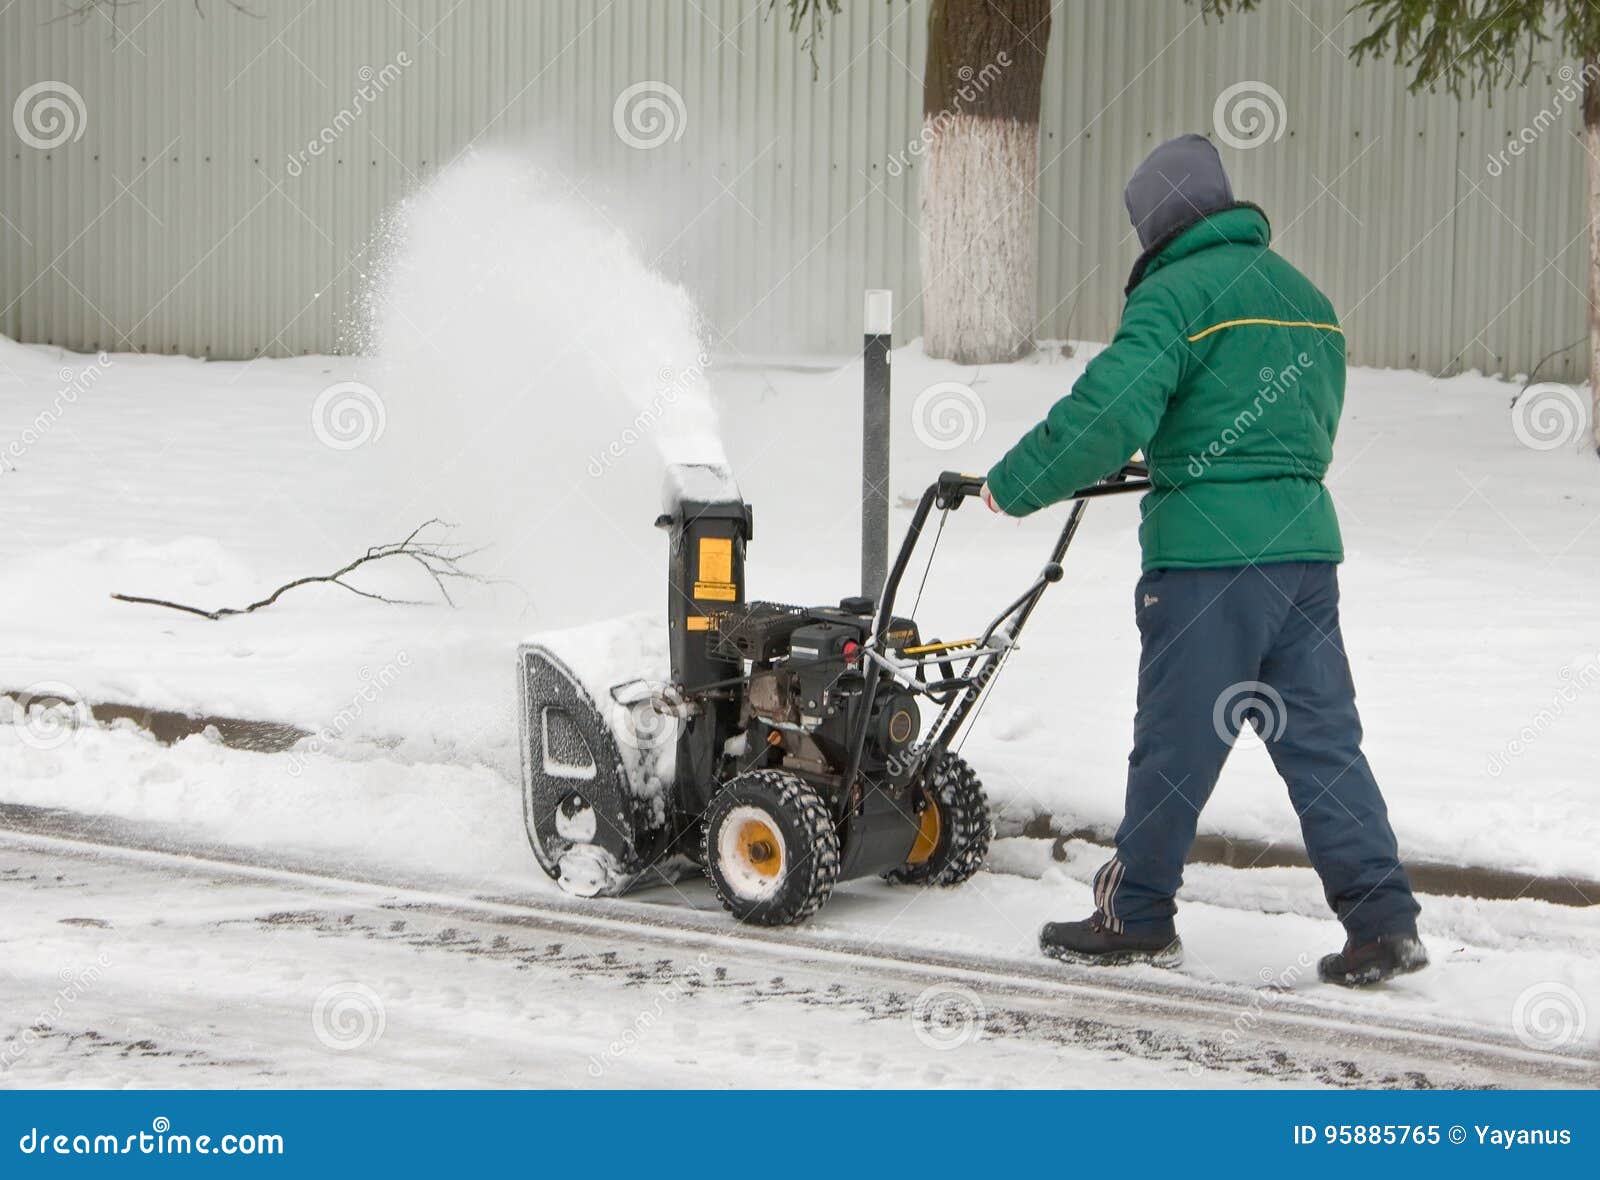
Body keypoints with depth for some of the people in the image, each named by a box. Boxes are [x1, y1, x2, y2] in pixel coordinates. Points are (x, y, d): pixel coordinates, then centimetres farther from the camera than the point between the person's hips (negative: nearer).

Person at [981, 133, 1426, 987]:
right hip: (1305, 543, 7)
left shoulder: (1176, 293, -9)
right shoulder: (1303, 297, 17)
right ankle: (1383, 922, 3)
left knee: (1174, 745, 4)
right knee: (1322, 739, 8)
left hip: (1207, 557, -7)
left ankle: (1135, 916, 16)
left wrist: (1011, 486, -8)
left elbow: (1106, 411, -19)